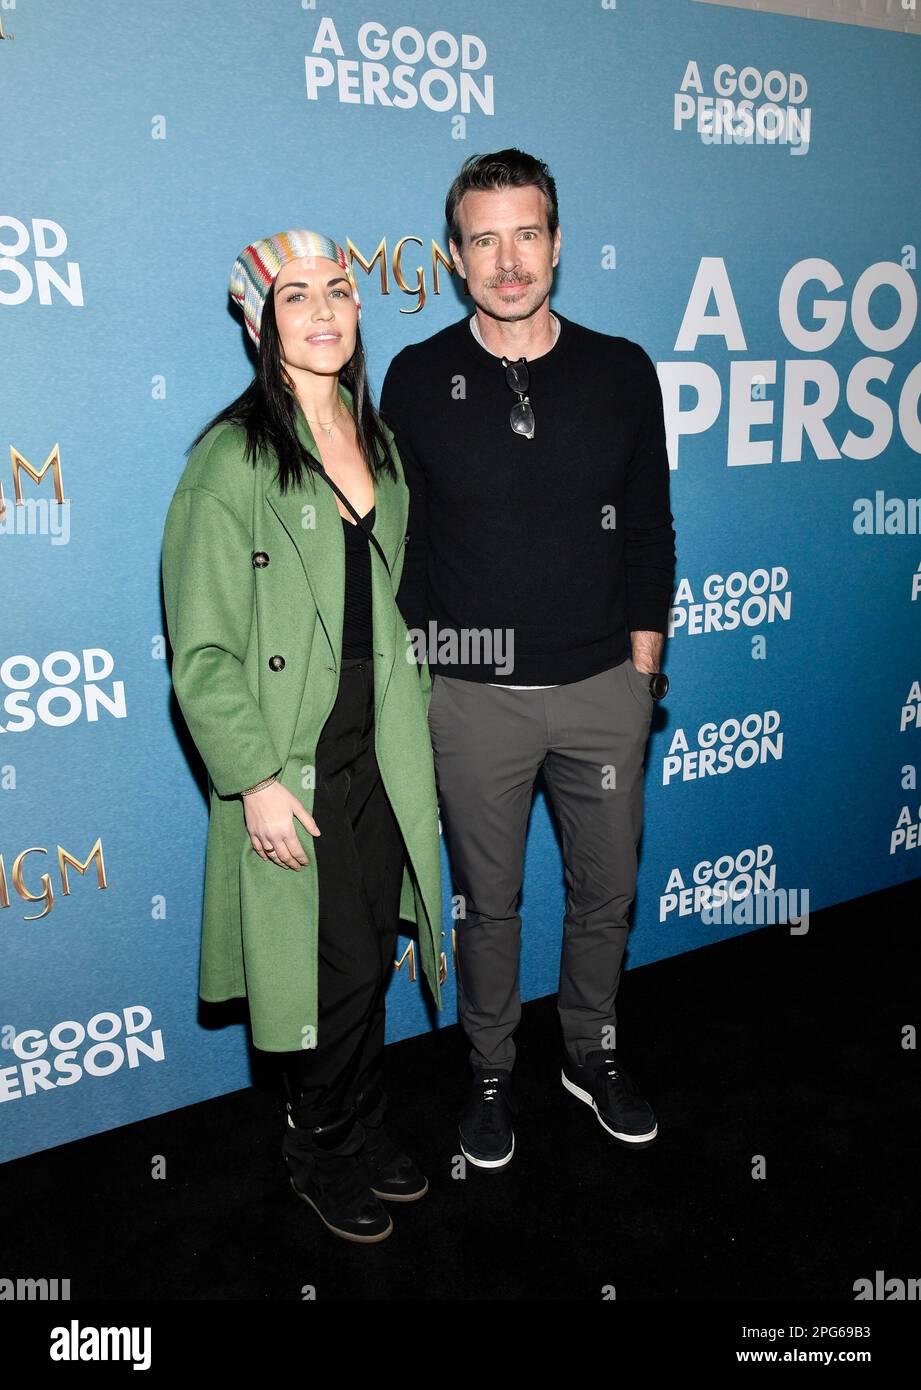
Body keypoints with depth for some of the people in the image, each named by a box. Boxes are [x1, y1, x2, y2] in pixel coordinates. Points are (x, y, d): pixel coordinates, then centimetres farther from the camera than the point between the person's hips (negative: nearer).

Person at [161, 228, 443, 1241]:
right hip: (294, 771, -6)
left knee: (369, 961, 17)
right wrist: (255, 778, -17)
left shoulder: (378, 441, 9)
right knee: (335, 971, 6)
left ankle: (363, 1135, 39)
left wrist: (416, 723, 15)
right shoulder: (232, 459, -12)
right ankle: (323, 1152, 32)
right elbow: (202, 648, -14)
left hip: (383, 758, 6)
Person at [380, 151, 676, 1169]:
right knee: (487, 901, 13)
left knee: (606, 890, 16)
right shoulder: (418, 380, -3)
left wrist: (644, 664, 3)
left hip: (603, 684, 2)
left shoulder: (621, 372, 1)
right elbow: (399, 542, 1)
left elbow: (649, 531, 5)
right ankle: (491, 1074, 36)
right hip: (474, 695, -1)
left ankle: (592, 1054, 41)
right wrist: (414, 677, -1)